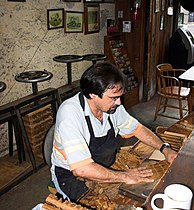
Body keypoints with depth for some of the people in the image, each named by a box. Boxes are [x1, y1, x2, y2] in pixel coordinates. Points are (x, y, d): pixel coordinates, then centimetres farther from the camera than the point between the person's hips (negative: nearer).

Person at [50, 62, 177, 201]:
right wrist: (125, 177, -28)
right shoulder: (70, 113, -31)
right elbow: (81, 169, -36)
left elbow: (137, 129, 8)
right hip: (72, 176, -6)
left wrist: (165, 148, -4)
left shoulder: (112, 105, -8)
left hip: (106, 169, 6)